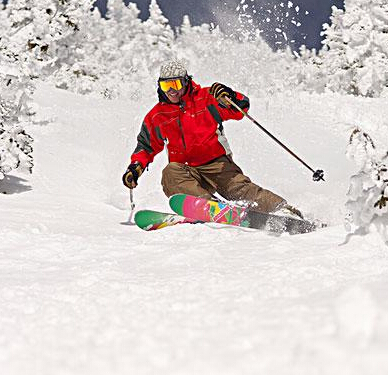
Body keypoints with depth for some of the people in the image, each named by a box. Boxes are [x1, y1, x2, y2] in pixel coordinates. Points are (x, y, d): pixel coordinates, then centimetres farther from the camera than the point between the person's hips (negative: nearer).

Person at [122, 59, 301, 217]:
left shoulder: (206, 98, 2)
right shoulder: (156, 117, 10)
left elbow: (242, 107, -2)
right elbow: (147, 146, 23)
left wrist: (230, 97, -23)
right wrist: (136, 166, 7)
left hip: (217, 164, -2)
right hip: (186, 170, 2)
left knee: (239, 188, -25)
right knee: (170, 174, -31)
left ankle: (283, 209, -33)